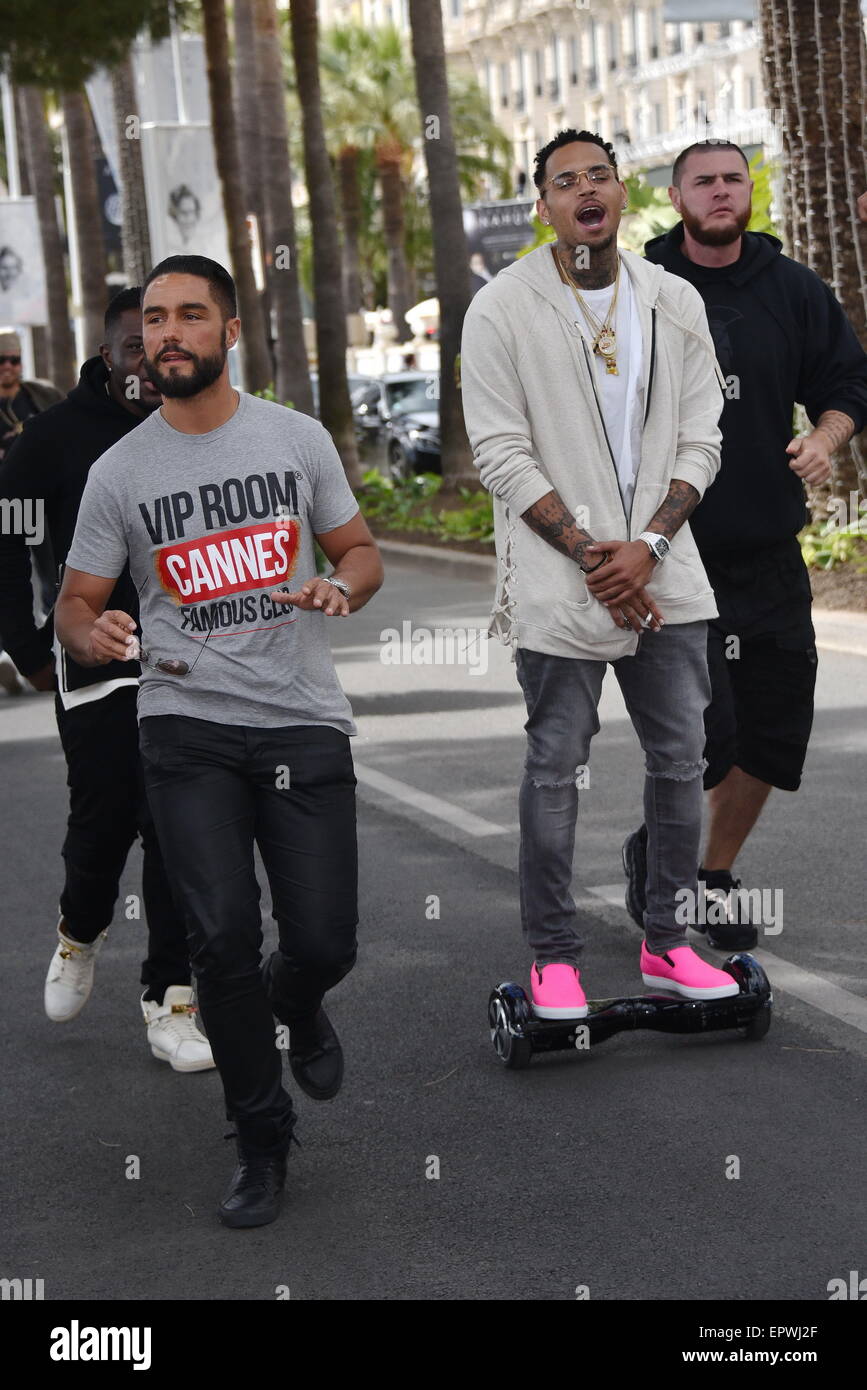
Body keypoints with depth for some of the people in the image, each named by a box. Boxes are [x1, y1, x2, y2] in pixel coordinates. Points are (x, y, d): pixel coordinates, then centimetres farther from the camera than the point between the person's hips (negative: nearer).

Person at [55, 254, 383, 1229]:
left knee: (323, 943, -4)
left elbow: (360, 551, 13)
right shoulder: (119, 472, 2)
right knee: (221, 935, -12)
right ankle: (261, 1139, 8)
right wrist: (93, 636, -18)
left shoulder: (298, 438, 4)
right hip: (187, 725, -1)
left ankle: (296, 1007, 36)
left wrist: (343, 585, -11)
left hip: (304, 721, 1)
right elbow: (76, 605, 6)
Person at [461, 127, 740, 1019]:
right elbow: (501, 455, -8)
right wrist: (591, 555, -13)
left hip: (664, 575, 4)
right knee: (556, 770, 1)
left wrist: (647, 545, -9)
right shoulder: (503, 309, -4)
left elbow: (700, 442, 6)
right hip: (558, 582, -4)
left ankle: (666, 943, 19)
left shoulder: (675, 304, 7)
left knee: (680, 760, 6)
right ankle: (553, 955, 10)